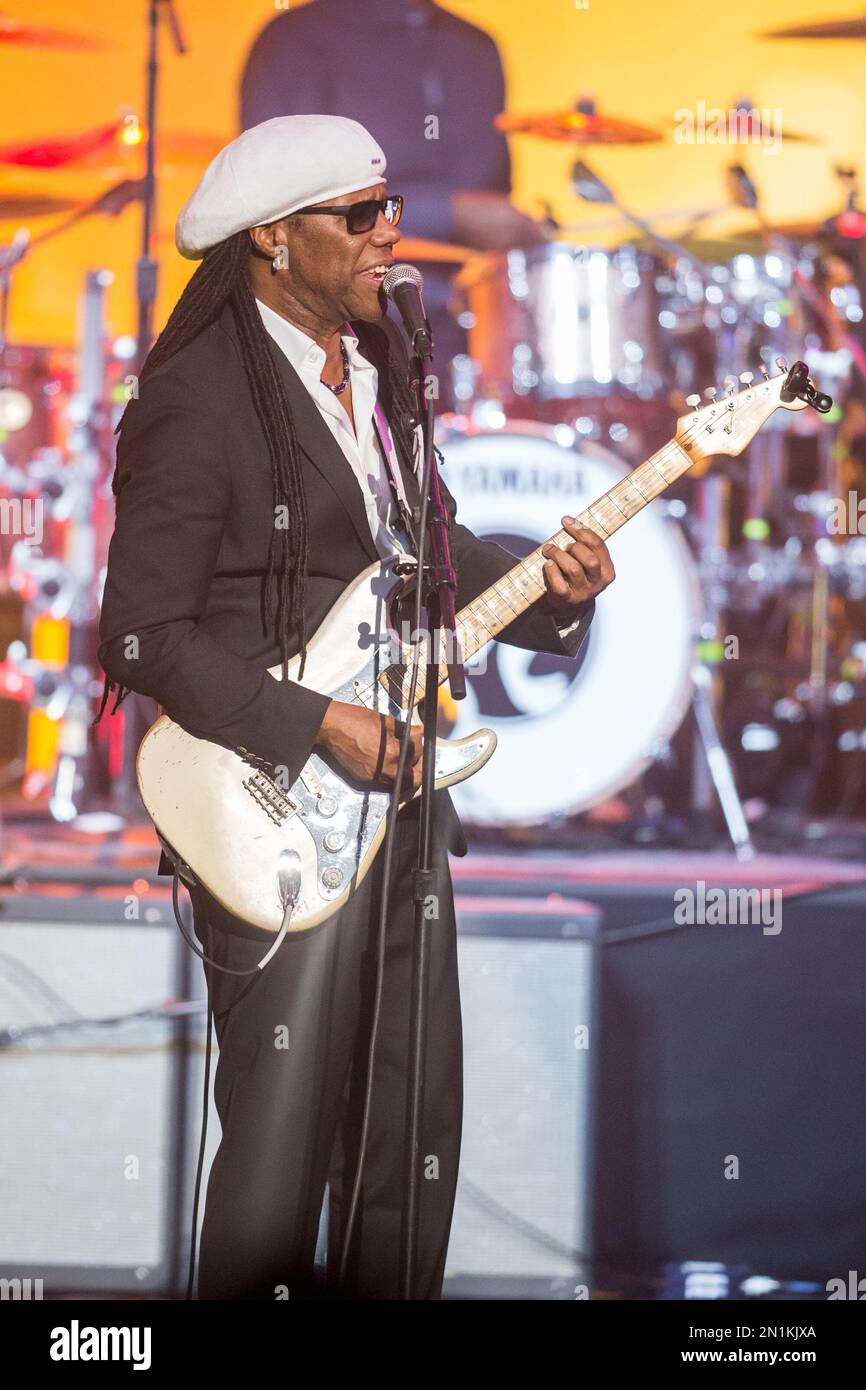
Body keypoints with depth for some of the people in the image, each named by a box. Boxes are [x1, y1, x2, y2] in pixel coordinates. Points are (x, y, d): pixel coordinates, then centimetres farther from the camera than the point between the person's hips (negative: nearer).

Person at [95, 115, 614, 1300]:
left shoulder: (377, 365, 11)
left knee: (414, 1133, 12)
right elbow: (143, 636, -18)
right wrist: (325, 727, -20)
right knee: (281, 1153, -4)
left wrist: (543, 587, 3)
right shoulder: (196, 400, -14)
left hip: (396, 793, 8)